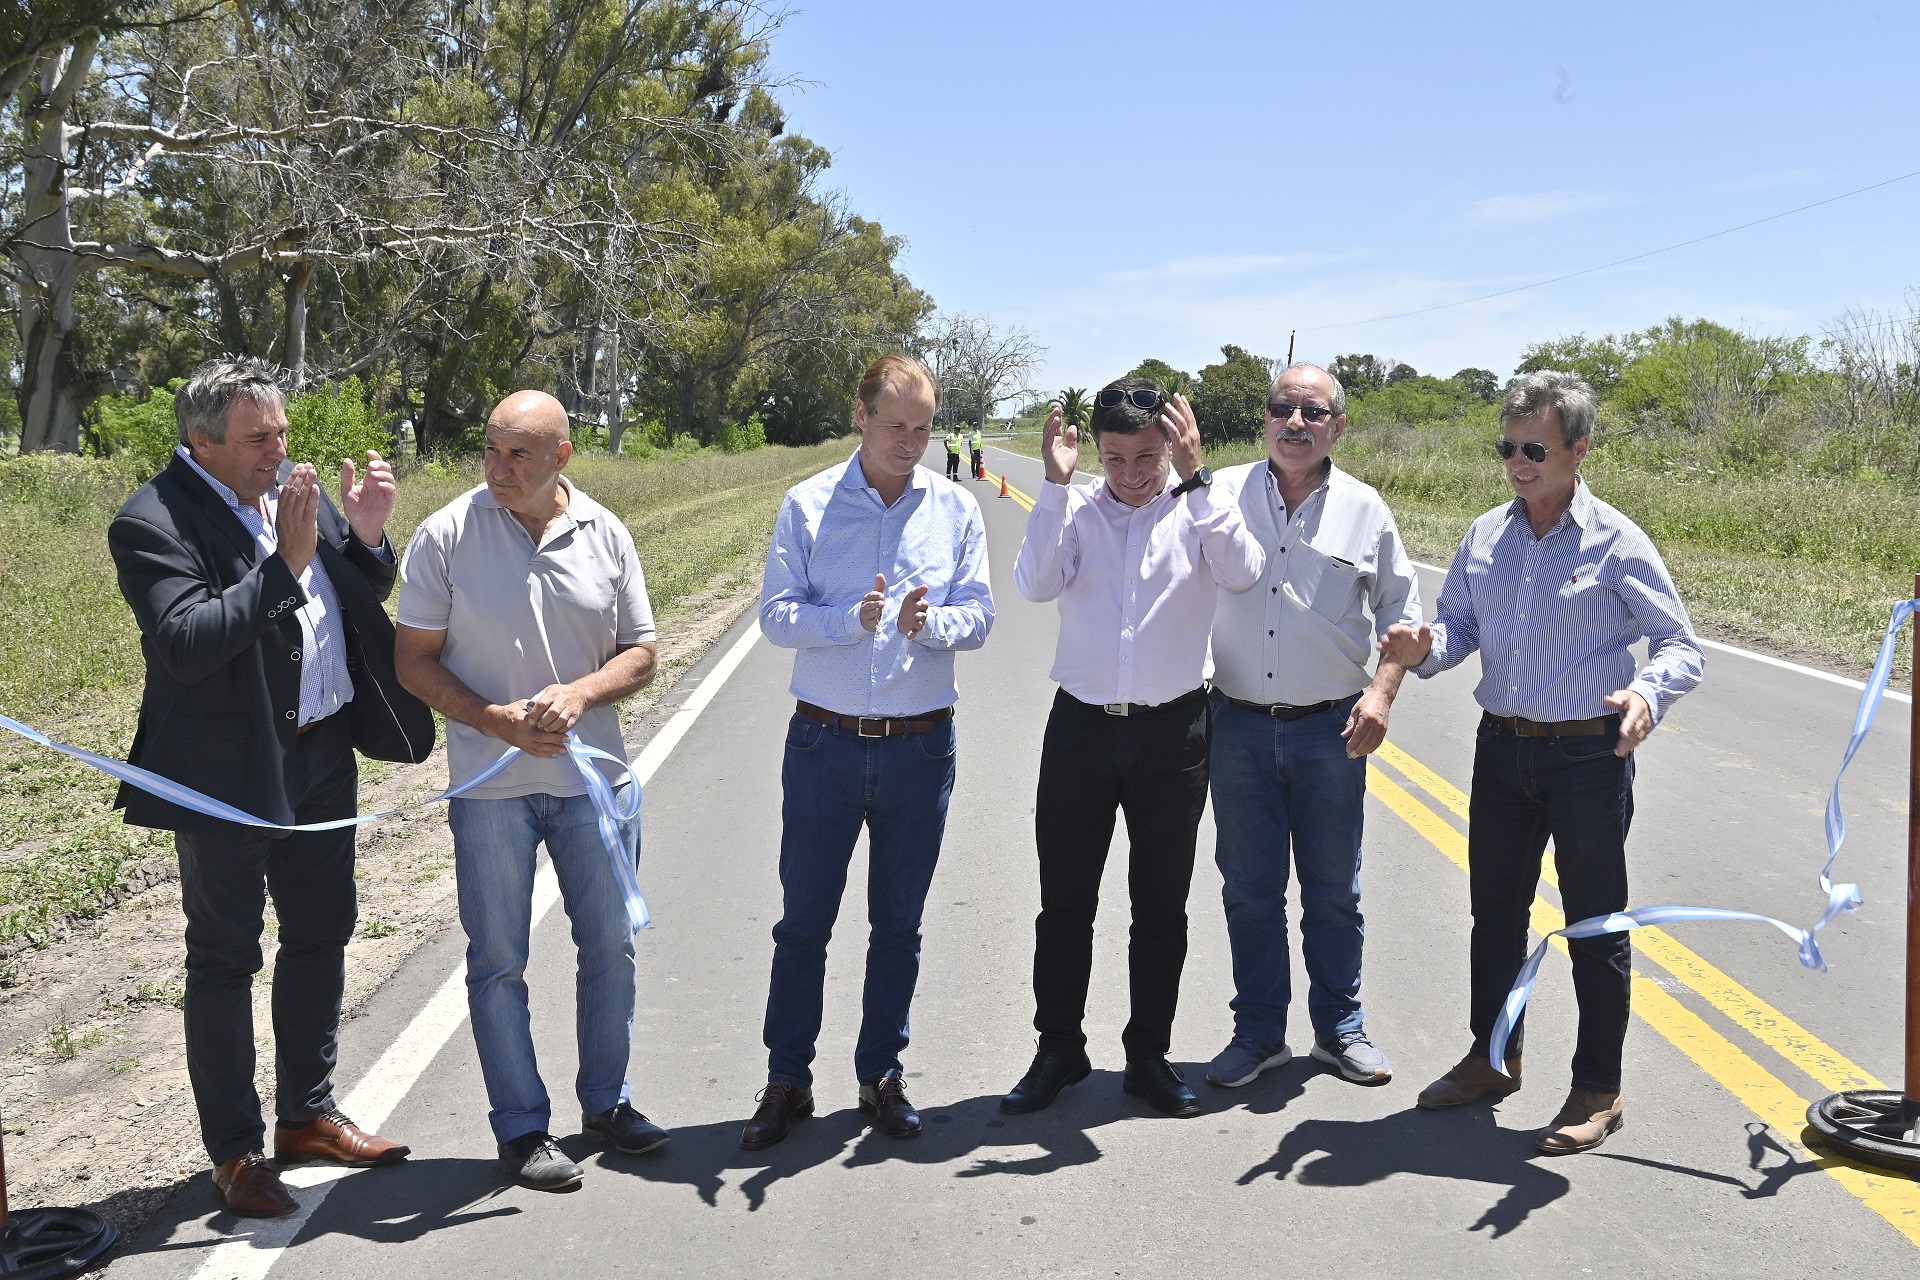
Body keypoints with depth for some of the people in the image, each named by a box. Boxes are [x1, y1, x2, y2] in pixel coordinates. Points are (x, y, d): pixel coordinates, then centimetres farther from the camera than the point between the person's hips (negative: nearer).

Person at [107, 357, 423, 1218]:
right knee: (224, 959, 7)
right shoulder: (154, 522, -16)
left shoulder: (292, 489, 4)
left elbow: (365, 594, 12)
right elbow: (184, 643, -28)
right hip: (229, 774, -7)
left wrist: (366, 534, -9)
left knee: (320, 936, 17)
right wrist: (286, 561, -29)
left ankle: (307, 1115, 34)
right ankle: (234, 1152, 20)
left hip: (323, 757, 7)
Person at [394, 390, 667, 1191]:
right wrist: (496, 719, -18)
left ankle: (606, 1102, 30)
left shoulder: (604, 535, 0)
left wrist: (578, 693, -16)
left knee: (610, 945, 12)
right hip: (490, 784, -3)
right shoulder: (446, 536, -7)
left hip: (594, 778, 3)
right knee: (499, 960, 6)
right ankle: (521, 1127, 20)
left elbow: (639, 655, 4)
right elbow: (415, 660, -5)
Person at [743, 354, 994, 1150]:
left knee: (899, 925, 12)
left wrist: (928, 623, -22)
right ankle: (787, 1081, 20)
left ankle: (880, 1074, 26)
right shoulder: (807, 506, -2)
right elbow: (776, 616, -6)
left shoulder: (956, 509, 3)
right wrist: (855, 620, -23)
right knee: (803, 923, 6)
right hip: (826, 744, -1)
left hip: (921, 747, 1)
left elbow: (979, 615, 0)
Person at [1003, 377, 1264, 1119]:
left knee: (1162, 905, 10)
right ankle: (1058, 1050, 25)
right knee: (1065, 902, 9)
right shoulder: (1075, 510, 2)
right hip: (1082, 727, 1)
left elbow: (1242, 573, -19)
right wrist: (1055, 483, -19)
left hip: (1172, 731, 0)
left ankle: (1149, 1056, 26)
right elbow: (1036, 585, -15)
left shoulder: (1199, 510, 0)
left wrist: (1195, 478, -21)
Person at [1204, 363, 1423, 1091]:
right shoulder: (1222, 493, 0)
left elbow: (1400, 613, 8)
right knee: (1248, 890, 9)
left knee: (1333, 892, 10)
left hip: (1330, 730, 0)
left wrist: (1382, 692, -4)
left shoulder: (1364, 510, 2)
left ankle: (1339, 1029, 27)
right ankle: (1258, 1033, 23)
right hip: (1239, 726, 0)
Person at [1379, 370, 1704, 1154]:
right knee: (1495, 911, 17)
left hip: (1588, 754, -5)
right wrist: (1423, 649, -15)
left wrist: (1648, 693, -30)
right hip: (1503, 747, 5)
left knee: (1595, 925, 6)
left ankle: (1598, 1090, 21)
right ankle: (1493, 1058, 35)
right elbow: (1459, 624, 8)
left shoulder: (1614, 543, -10)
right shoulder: (1485, 537, 5)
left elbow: (1681, 646, -9)